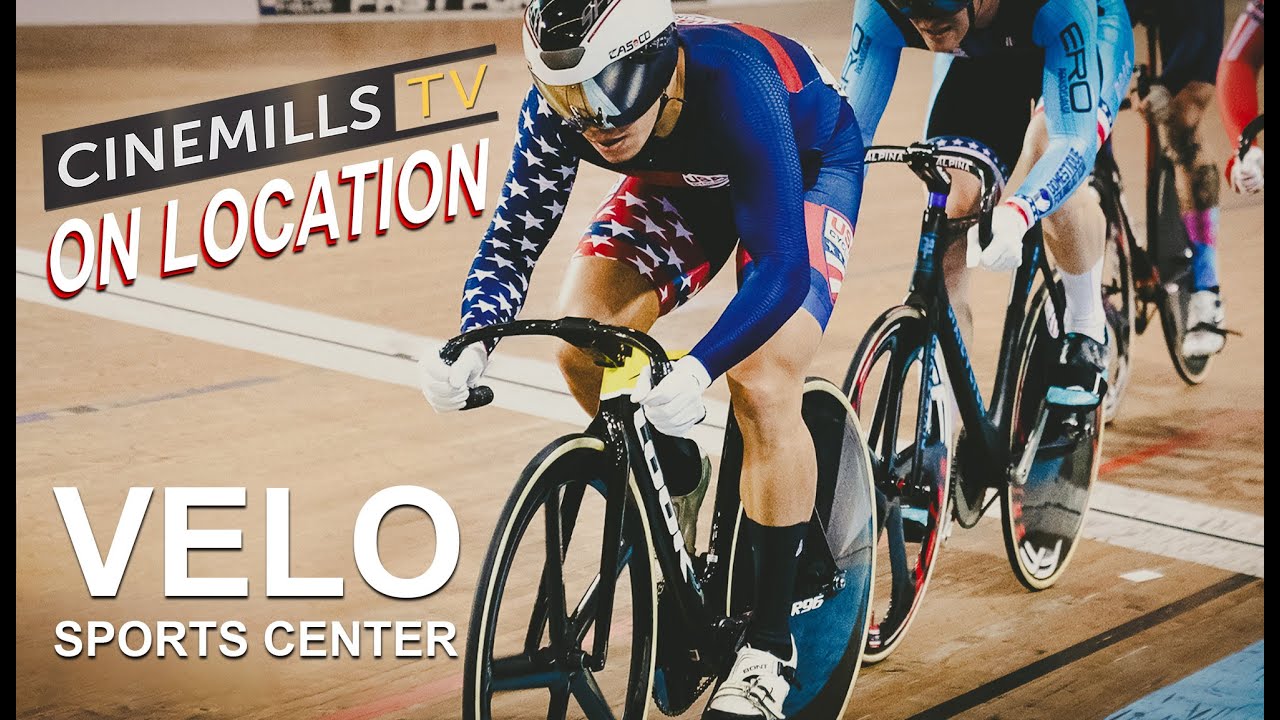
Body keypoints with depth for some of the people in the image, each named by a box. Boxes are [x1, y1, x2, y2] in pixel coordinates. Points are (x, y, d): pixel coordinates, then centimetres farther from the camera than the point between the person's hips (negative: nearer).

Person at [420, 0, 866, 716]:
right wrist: (472, 346, -38)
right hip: (682, 176, 5)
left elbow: (781, 266, -45)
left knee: (761, 388, -22)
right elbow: (516, 233, -20)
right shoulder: (557, 109, -28)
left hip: (807, 168, -5)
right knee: (583, 350, -15)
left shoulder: (735, 86, -42)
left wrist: (698, 371, -60)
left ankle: (771, 643, -8)